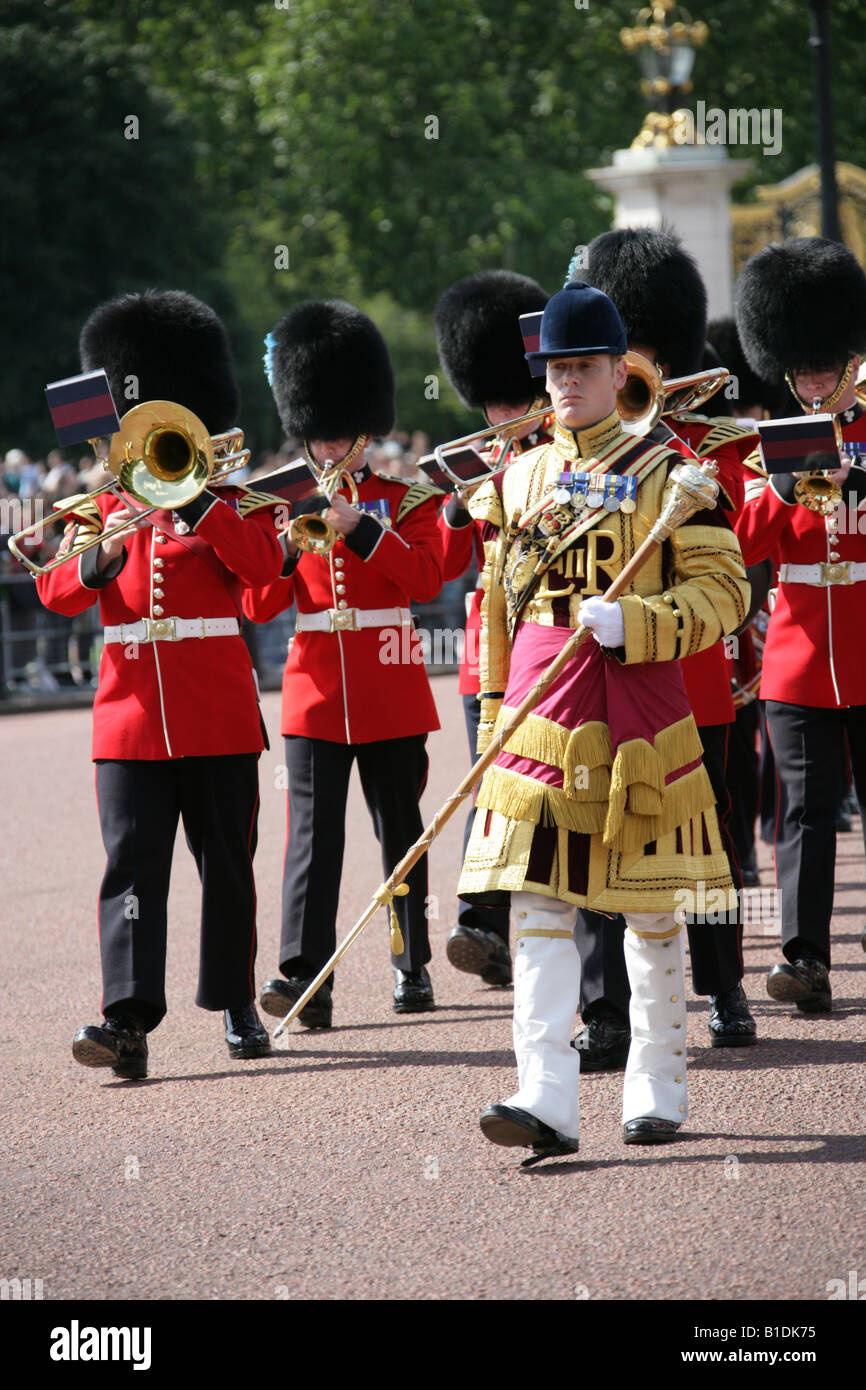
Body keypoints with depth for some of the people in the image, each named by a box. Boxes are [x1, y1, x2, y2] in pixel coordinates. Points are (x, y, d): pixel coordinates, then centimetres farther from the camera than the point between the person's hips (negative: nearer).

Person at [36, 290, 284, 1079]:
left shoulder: (234, 504, 5)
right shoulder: (101, 508, 11)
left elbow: (263, 565, -15)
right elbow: (57, 594, -1)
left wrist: (194, 497, -18)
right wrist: (100, 556, -20)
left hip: (218, 716, -1)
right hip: (131, 714, 1)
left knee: (227, 864, 8)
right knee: (132, 866, -9)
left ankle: (236, 1005, 21)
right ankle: (128, 1020, -17)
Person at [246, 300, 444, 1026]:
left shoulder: (406, 498, 4)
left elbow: (427, 577, -12)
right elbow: (259, 606, 5)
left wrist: (360, 527, -20)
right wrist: (287, 549, -13)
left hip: (390, 691, -1)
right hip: (317, 689, 1)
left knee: (400, 826, 8)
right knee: (314, 829, -9)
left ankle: (413, 965, 19)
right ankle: (306, 976, -17)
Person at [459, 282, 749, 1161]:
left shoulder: (666, 474, 0)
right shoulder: (516, 482, 12)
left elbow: (724, 590, -5)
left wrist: (631, 621, -19)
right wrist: (493, 713, 17)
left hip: (638, 713, -2)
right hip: (540, 713, 3)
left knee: (651, 912, 7)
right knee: (538, 905, -10)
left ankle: (657, 1091, 20)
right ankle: (547, 1100, -16)